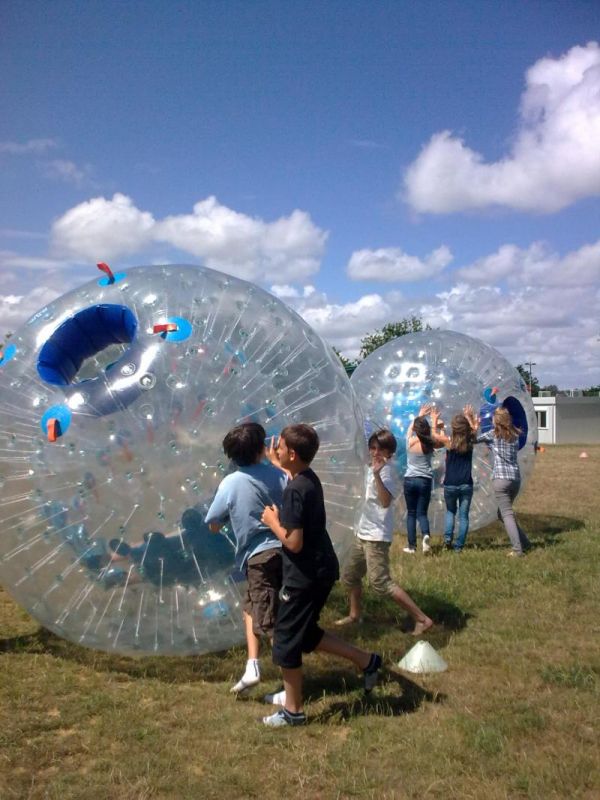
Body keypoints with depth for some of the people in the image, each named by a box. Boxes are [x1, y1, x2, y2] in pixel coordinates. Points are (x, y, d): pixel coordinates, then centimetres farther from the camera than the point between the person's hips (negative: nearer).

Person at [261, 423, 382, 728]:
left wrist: (272, 521, -8)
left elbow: (294, 542, -26)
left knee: (286, 642, 7)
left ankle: (293, 711, 21)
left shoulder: (295, 490, -24)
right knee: (306, 633, 22)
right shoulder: (310, 479, 5)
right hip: (321, 569, 9)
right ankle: (366, 661, 24)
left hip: (305, 575, -9)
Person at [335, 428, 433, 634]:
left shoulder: (386, 470, -19)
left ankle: (422, 619, -8)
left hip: (376, 536, -9)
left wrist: (376, 473, -44)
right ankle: (354, 615, 39)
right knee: (350, 576, 19)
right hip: (363, 532, 9)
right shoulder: (372, 468, 9)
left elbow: (385, 501, -36)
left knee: (380, 582, -13)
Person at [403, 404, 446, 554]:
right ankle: (425, 535, -21)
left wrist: (420, 415, 27)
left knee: (411, 513, 11)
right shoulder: (429, 444, -6)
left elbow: (410, 427, 14)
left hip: (410, 480, 0)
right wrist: (434, 421, 29)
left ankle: (411, 545, 9)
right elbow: (434, 437, 18)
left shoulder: (410, 441, -7)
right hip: (425, 481, 0)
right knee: (422, 513, 8)